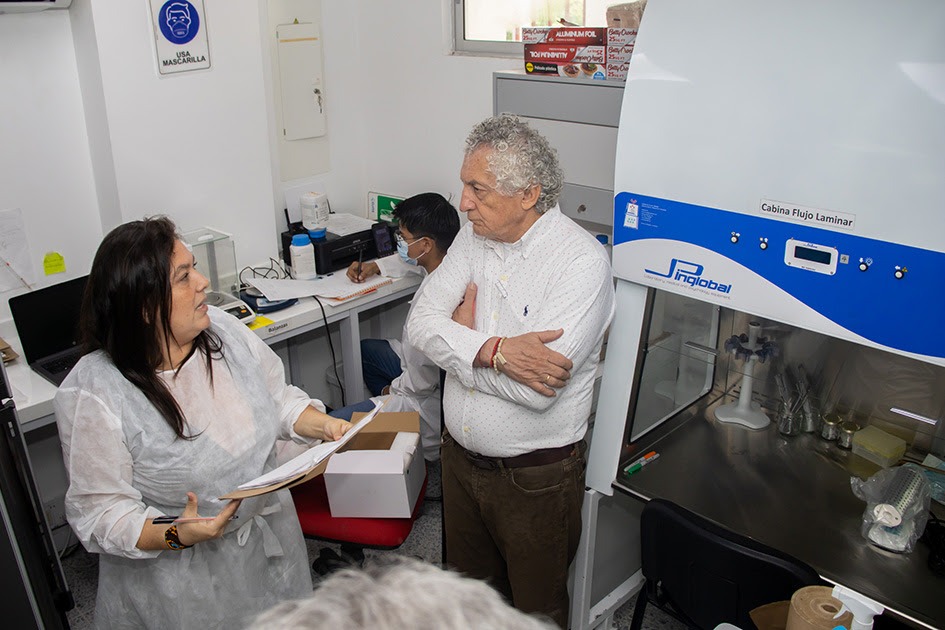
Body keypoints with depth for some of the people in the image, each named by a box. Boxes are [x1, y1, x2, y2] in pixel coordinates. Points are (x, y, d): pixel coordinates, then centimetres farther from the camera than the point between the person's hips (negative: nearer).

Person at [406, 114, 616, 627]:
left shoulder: (581, 260, -23)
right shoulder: (473, 238, -2)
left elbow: (536, 391, -30)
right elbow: (420, 323, -9)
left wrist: (461, 336, -15)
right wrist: (493, 350, -26)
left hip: (535, 477, -5)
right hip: (460, 457, 6)